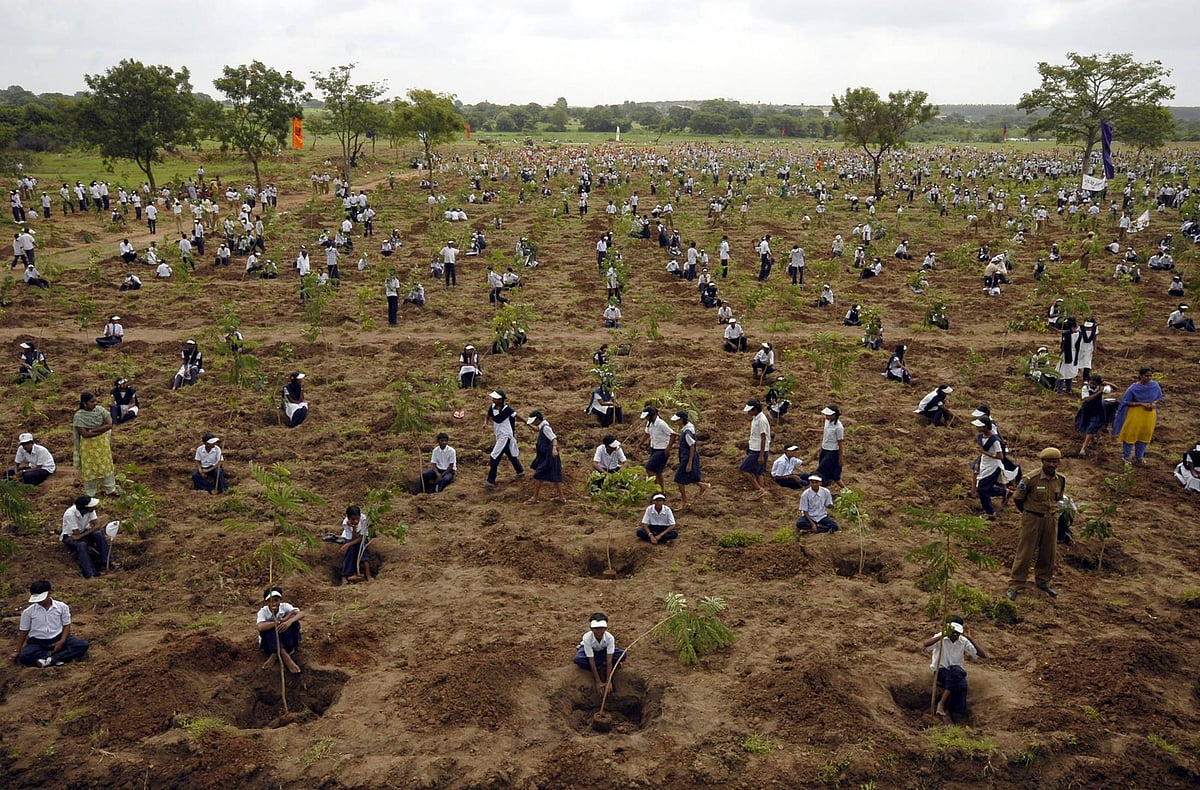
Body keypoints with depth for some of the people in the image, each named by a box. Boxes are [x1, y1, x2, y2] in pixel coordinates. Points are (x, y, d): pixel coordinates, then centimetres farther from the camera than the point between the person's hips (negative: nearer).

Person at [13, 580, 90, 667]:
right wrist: (17, 651, 9)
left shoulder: (62, 607, -4)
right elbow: (23, 632, 9)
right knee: (23, 657, -35)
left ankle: (50, 659, -33)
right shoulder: (28, 612, -2)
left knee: (83, 645, -25)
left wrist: (62, 641, -14)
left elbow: (66, 625, 2)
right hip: (37, 642, 0)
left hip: (58, 638, 0)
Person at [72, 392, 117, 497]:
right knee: (90, 469, 8)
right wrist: (101, 430, -20)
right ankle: (90, 494, 22)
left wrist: (93, 430, -20)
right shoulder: (79, 416, -17)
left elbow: (109, 425, -13)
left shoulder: (100, 409, -7)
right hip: (88, 446, -4)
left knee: (106, 466, 14)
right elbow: (84, 434, -22)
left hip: (102, 443, 4)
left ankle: (110, 490, 28)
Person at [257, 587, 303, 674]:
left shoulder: (285, 606, -11)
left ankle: (275, 655, -24)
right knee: (270, 624, -29)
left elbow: (301, 614, -27)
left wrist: (289, 621, -45)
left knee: (292, 618, -24)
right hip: (269, 643, -1)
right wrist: (280, 621, -38)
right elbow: (260, 628, -35)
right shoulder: (263, 612, -15)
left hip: (287, 641, 1)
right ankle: (285, 656, -36)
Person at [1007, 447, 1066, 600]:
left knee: (1048, 553, 14)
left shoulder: (1061, 479, -2)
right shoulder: (1031, 479, -18)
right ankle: (1015, 586, 6)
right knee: (1025, 553, -1)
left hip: (1051, 520, 5)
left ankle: (1043, 581, 33)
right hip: (1032, 519, -5)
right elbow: (1018, 498, -5)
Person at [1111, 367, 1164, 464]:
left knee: (1144, 436, 14)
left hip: (1149, 415, 4)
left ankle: (1139, 457, 30)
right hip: (1135, 414, -4)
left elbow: (1159, 398, 8)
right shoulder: (1134, 388, -15)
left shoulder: (1155, 386, -4)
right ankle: (1125, 457, 20)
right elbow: (1126, 402, -12)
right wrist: (1141, 403, -22)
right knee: (1130, 435, 4)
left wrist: (1154, 403, -14)